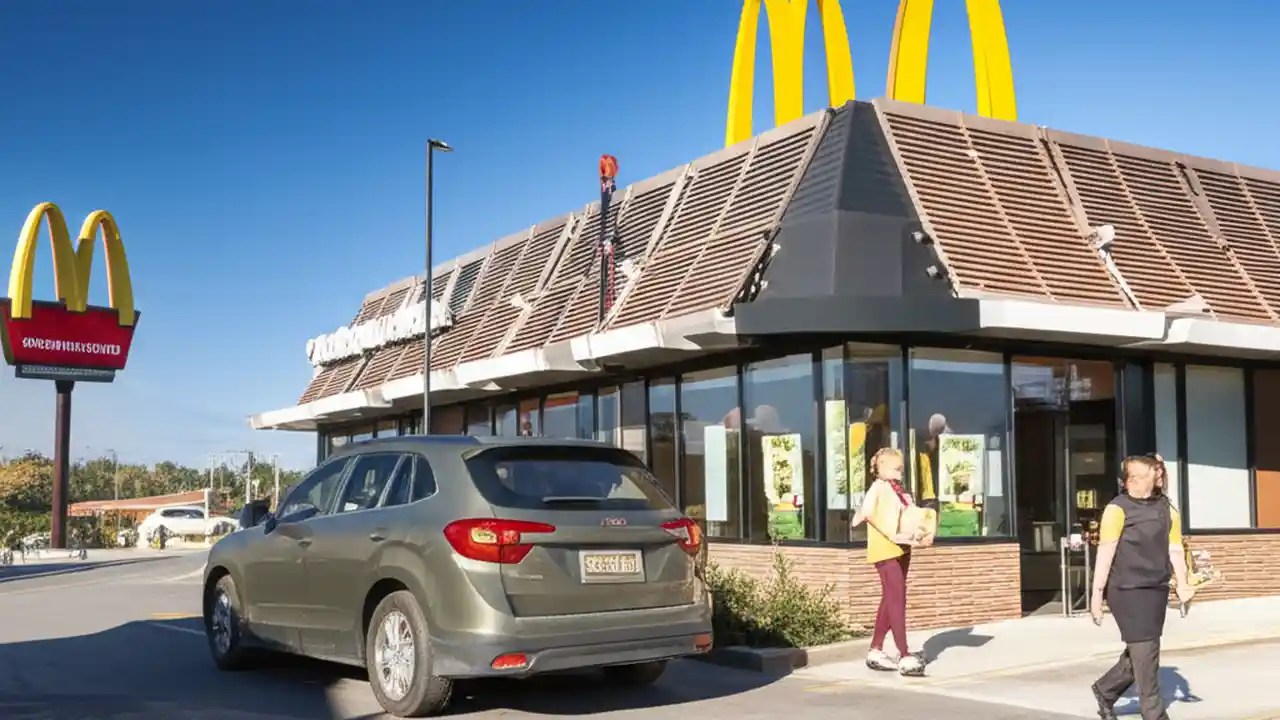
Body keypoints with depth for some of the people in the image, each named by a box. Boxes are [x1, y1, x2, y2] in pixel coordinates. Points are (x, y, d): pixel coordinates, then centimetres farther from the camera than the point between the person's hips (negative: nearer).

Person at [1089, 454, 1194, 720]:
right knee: (1145, 652, -3)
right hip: (1127, 590, -6)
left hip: (1157, 590, 6)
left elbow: (1175, 549, 4)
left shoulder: (1167, 510, 6)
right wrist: (1097, 593, -13)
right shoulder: (1118, 508, -10)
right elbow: (1105, 553, -12)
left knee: (1141, 653, 14)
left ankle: (1105, 690, 35)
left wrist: (1182, 584, -11)